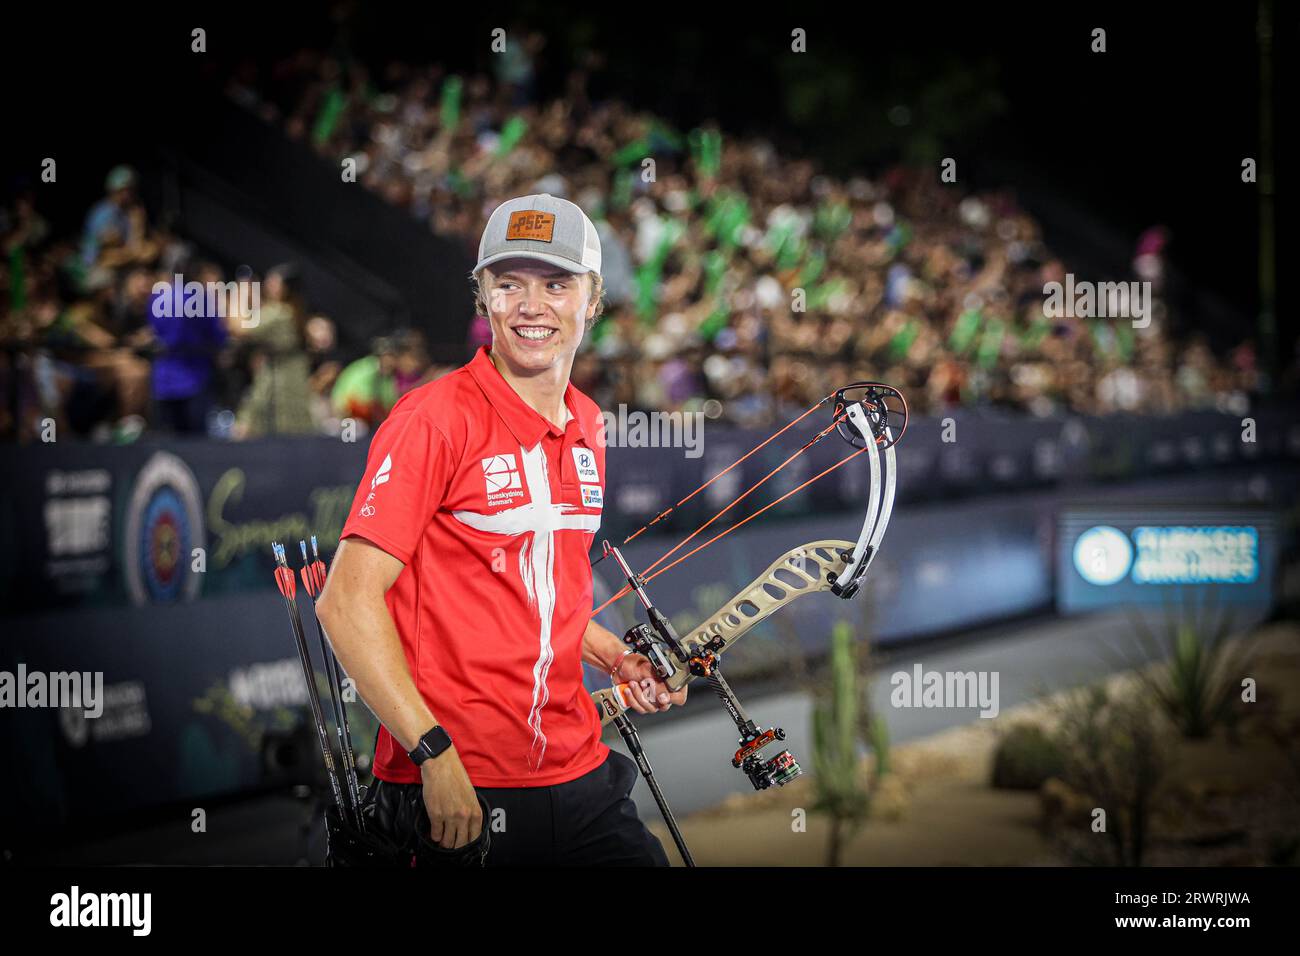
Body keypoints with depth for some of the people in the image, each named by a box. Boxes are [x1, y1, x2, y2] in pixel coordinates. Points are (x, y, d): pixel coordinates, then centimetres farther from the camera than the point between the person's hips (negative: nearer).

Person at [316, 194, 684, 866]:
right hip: (452, 789, -6)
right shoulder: (434, 419, -11)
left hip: (579, 779, 7)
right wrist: (436, 752, -21)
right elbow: (348, 601, -16)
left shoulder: (585, 426, 11)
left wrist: (617, 659, 9)